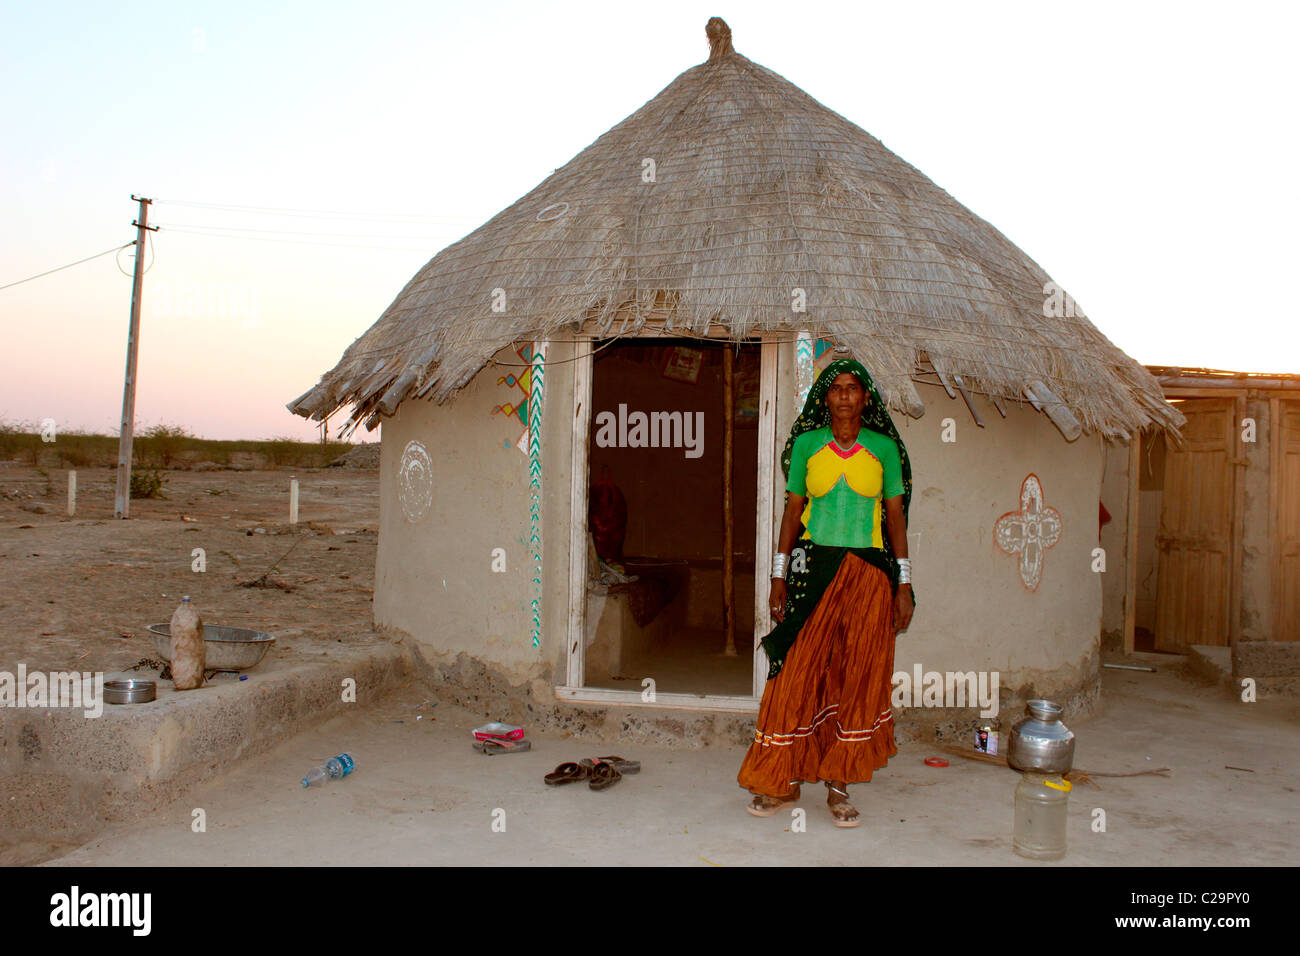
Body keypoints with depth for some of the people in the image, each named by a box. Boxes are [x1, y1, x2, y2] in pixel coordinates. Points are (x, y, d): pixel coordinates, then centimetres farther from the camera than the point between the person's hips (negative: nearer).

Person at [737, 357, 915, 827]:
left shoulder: (883, 448, 4)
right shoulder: (807, 444, 4)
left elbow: (895, 516, 6)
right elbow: (792, 511, 6)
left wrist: (904, 585, 1)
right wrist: (779, 578, 2)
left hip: (868, 571, 1)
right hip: (813, 567, 0)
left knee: (856, 677, 3)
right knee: (799, 673, -2)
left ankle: (838, 786, 15)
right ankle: (786, 782, 11)